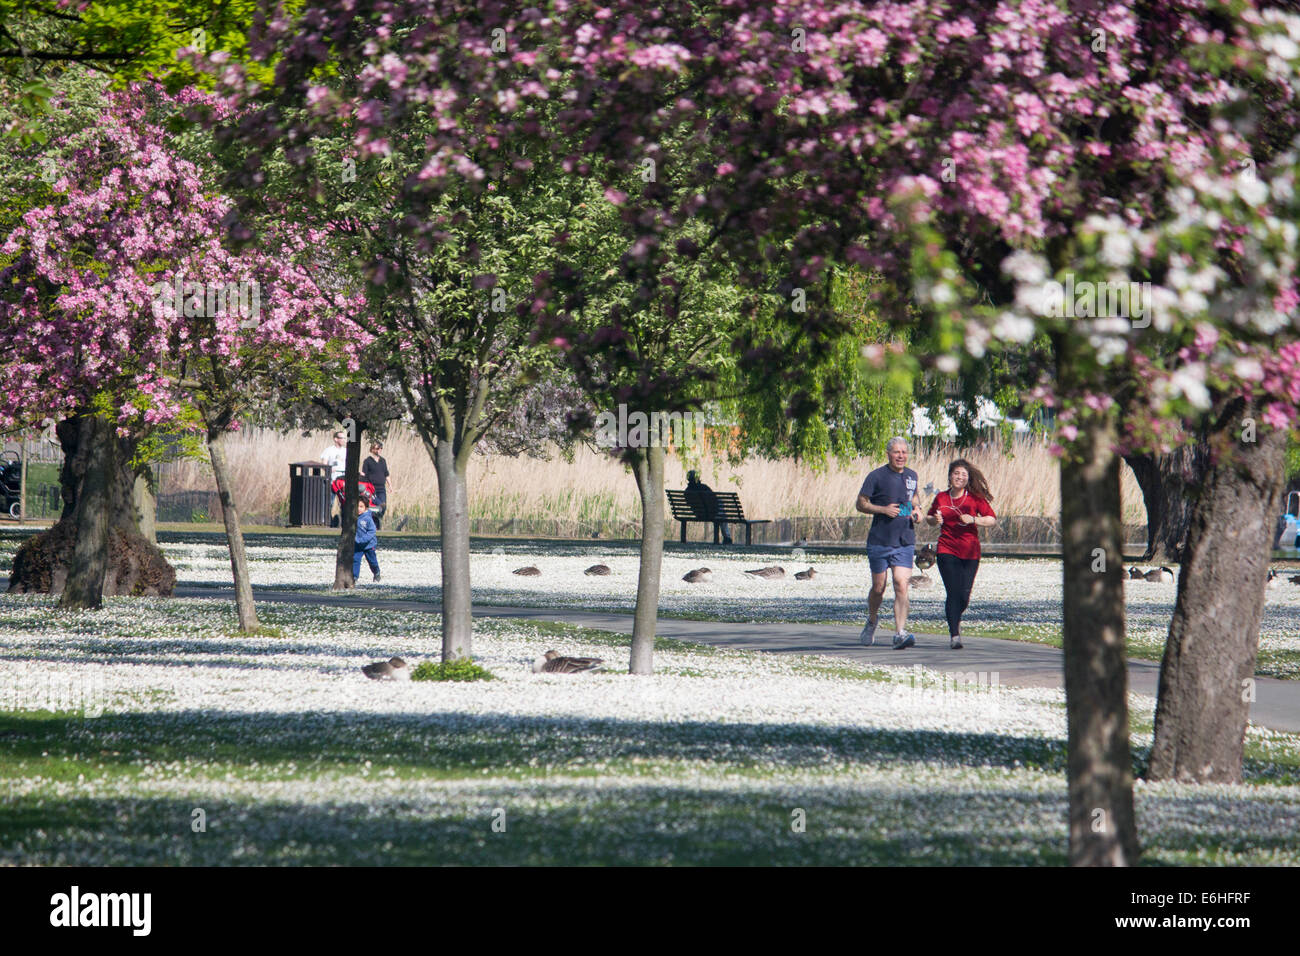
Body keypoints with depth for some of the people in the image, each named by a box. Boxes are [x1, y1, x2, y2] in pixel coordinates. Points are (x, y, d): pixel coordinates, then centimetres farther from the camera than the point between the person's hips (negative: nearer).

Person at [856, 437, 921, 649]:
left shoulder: (911, 476, 9)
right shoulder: (877, 476, -5)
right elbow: (861, 504, -2)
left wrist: (916, 507, 5)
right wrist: (884, 509, -17)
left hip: (905, 542, 2)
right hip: (879, 541, -2)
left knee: (901, 586, -12)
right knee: (878, 587, 9)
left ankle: (900, 633, -17)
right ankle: (872, 621, 38)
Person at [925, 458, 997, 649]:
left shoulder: (975, 498, 1)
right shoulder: (941, 498, 6)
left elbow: (992, 520, 1)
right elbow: (929, 517, 21)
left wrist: (973, 519, -15)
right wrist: (935, 520, -2)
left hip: (970, 552, 0)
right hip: (947, 550, 0)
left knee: (964, 595, -2)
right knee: (953, 592, -12)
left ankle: (956, 619, 32)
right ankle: (954, 635, -7)